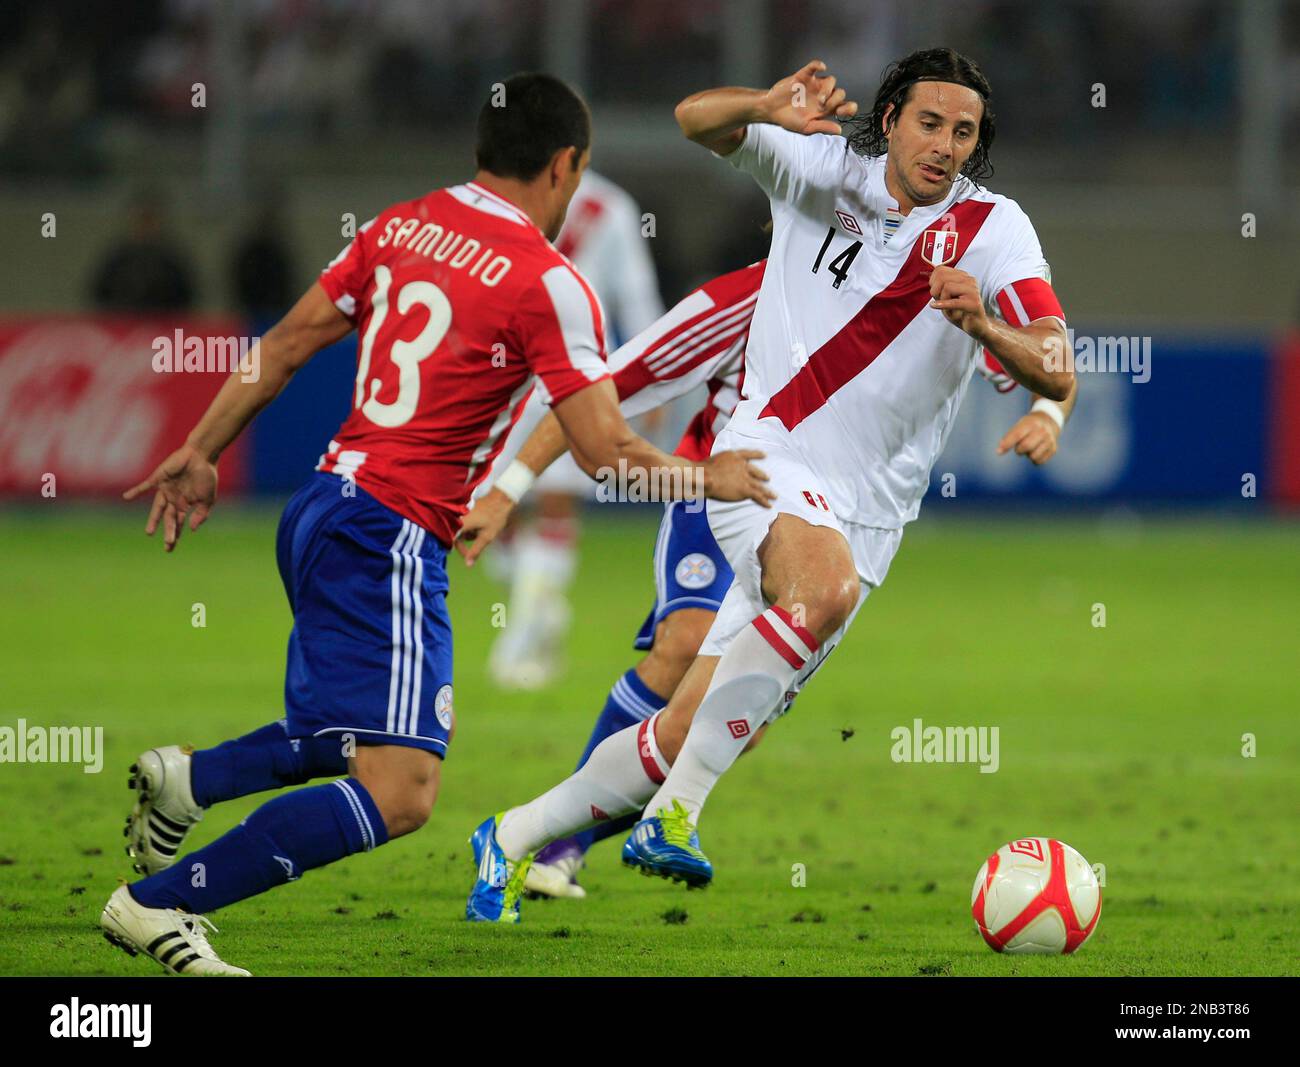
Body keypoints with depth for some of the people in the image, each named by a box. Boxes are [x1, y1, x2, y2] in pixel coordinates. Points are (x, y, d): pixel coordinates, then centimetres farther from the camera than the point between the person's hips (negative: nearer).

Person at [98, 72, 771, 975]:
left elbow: (285, 347, 14)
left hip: (321, 514, 9)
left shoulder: (400, 226, 9)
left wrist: (201, 453, 24)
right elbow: (606, 452, -12)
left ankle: (185, 780, 14)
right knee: (399, 793, -14)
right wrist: (709, 477, 5)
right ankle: (159, 903, -17)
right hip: (391, 538, -9)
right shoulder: (548, 284, -11)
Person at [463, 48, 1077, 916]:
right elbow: (698, 120, -4)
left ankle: (513, 839, 21)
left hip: (865, 511, 2)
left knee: (684, 736, 1)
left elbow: (1056, 365, -11)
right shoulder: (822, 167, 2)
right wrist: (767, 108, -26)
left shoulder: (993, 228, -1)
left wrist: (983, 325, -33)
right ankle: (674, 813, -33)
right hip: (767, 457, -2)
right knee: (827, 584, -37)